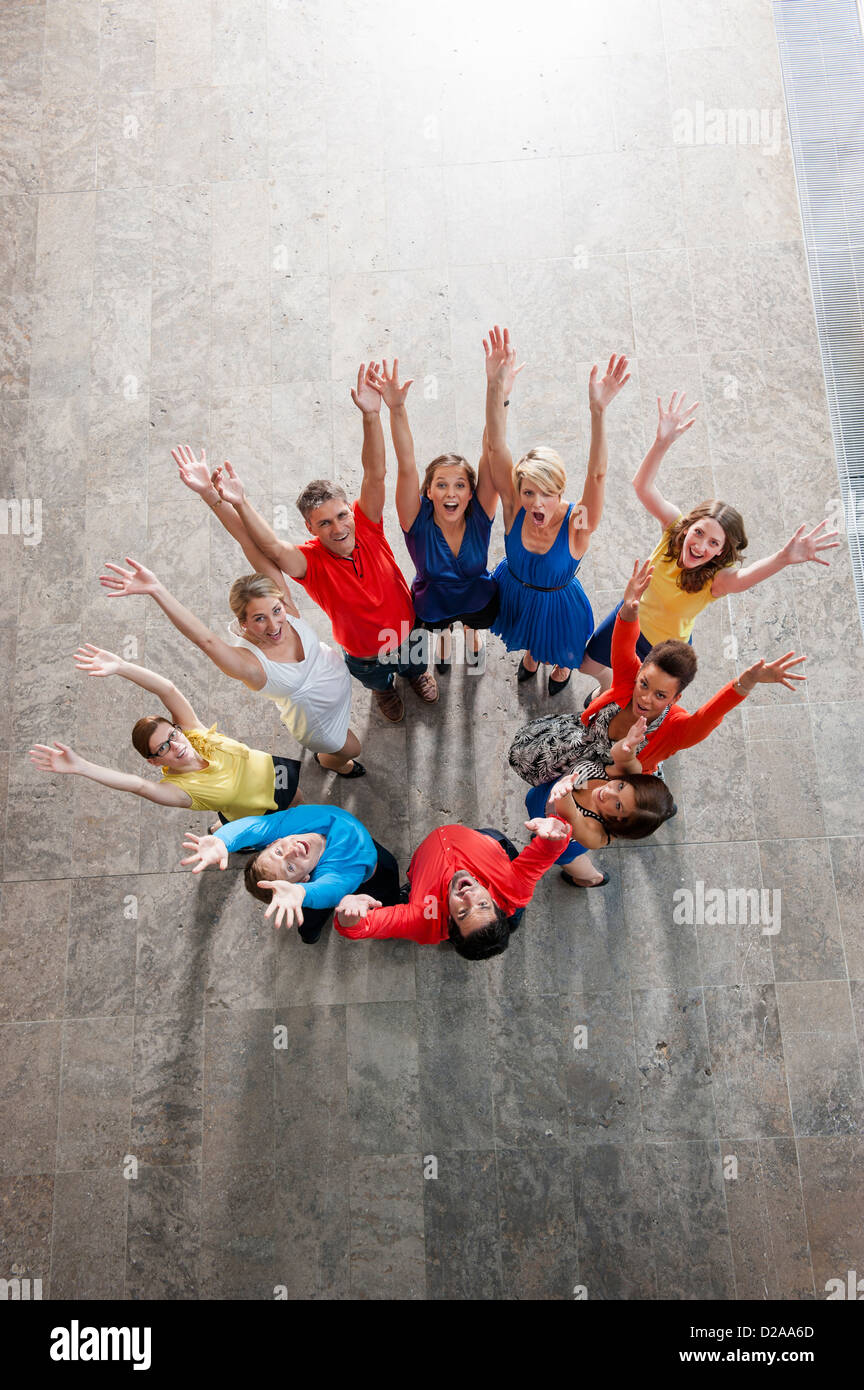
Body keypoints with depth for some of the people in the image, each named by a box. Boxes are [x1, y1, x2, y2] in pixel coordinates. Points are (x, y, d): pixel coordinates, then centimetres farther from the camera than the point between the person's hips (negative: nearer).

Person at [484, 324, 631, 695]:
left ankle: (561, 666, 66)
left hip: (557, 603, -2)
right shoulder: (514, 507, -31)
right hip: (515, 593, 2)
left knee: (561, 651, 29)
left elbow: (597, 474, -54)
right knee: (527, 639, 34)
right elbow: (496, 448, -42)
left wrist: (598, 411, -69)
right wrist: (496, 389, -58)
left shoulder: (577, 524, -37)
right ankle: (530, 655, 70)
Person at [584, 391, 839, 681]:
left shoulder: (717, 578, -37)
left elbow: (742, 578, -61)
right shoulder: (674, 524, -27)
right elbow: (642, 485, -38)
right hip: (632, 617, 3)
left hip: (664, 646, -3)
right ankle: (605, 690, 59)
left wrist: (784, 557, -81)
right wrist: (662, 442, -55)